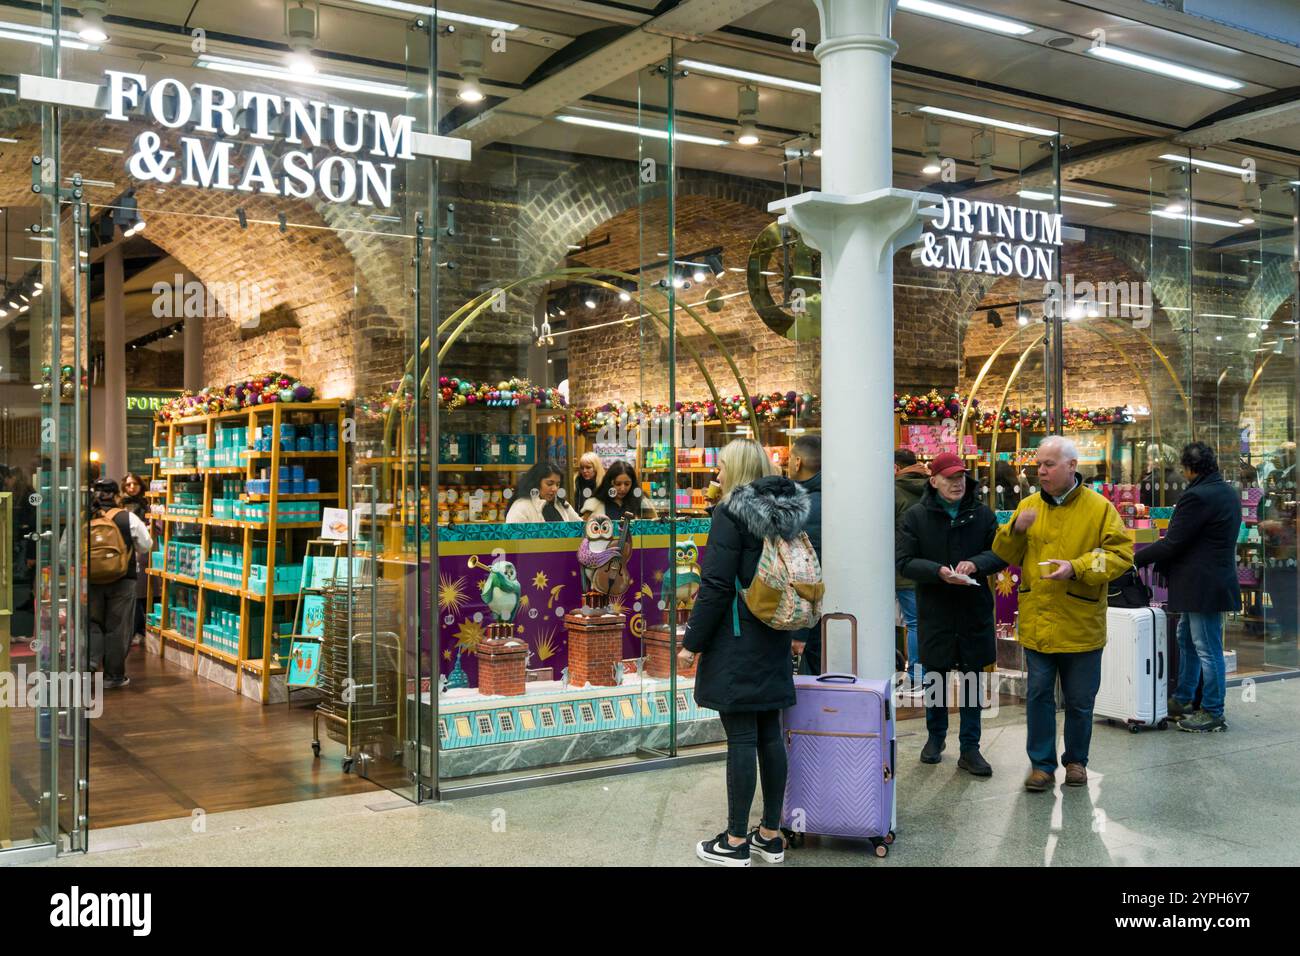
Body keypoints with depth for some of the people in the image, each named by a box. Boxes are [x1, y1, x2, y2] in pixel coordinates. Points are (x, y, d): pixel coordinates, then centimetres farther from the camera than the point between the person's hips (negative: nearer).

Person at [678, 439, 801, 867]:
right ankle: (770, 835, 20)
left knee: (741, 738, -2)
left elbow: (716, 586, -17)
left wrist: (692, 642, -11)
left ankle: (736, 841, 7)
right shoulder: (787, 511, 9)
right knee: (770, 734, 11)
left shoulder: (732, 513, -14)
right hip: (774, 641, 8)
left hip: (737, 642, -7)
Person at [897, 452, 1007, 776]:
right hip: (934, 611, -1)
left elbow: (1001, 553, 0)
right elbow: (904, 560, -8)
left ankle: (969, 748, 15)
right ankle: (936, 736, 32)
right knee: (935, 677, 13)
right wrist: (939, 572, -23)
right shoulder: (916, 516, -4)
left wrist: (975, 563, -20)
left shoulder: (982, 514, 1)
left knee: (971, 679, 7)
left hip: (974, 610, 1)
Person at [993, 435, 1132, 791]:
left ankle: (1076, 760, 28)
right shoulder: (1028, 506, 6)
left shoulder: (1099, 507, -4)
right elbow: (1007, 555, 10)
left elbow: (1120, 554, -7)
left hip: (1080, 625, -2)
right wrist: (1015, 529, -11)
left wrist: (1077, 567, -20)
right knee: (1038, 695, 5)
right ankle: (1041, 763, 16)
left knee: (1079, 701, 10)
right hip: (1037, 623, 2)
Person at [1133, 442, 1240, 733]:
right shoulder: (1228, 493, 11)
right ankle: (1182, 701, 30)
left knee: (1207, 649, -1)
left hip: (1203, 586, -10)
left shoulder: (1196, 497, -21)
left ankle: (1212, 714, 9)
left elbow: (1172, 544, -19)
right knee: (1186, 641, 20)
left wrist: (1136, 558, -8)